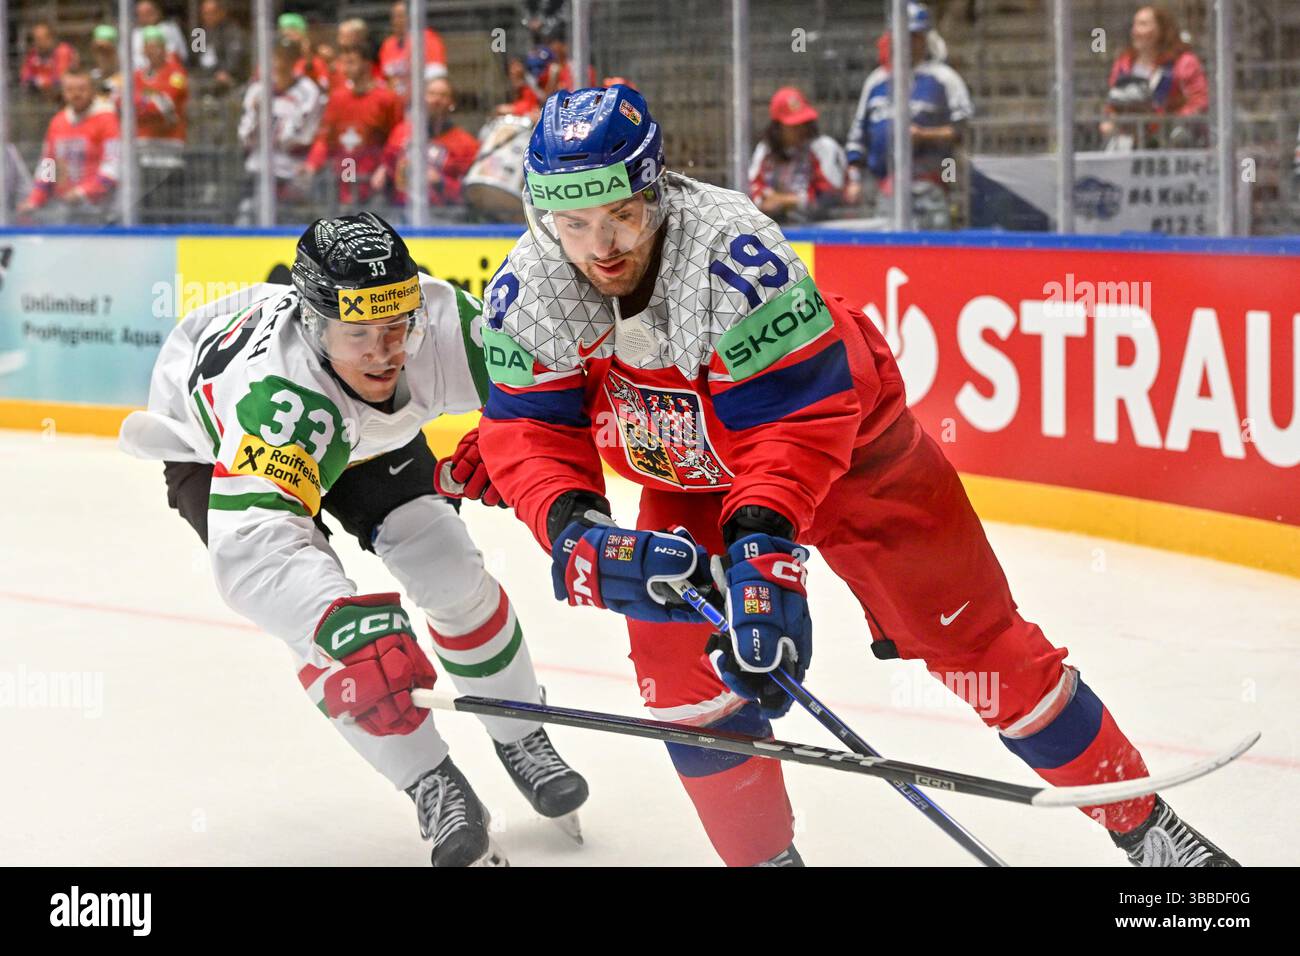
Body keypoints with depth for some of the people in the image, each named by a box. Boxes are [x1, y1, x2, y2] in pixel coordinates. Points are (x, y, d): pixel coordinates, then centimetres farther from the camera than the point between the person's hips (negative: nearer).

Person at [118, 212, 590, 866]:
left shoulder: (440, 318, -36)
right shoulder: (276, 394, -48)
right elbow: (249, 548, -62)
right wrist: (344, 626, -76)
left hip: (362, 430, 4)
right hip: (213, 444, -4)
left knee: (452, 573, -4)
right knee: (315, 619, -21)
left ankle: (521, 740, 20)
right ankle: (433, 787, -4)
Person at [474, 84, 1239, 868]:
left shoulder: (732, 252, -37)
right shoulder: (525, 294, -20)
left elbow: (801, 414, -36)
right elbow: (530, 434, -15)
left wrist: (761, 537, -46)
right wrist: (577, 528, -33)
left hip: (849, 443, -5)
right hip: (690, 477, 5)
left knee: (976, 640, -2)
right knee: (676, 665, -7)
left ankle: (1146, 828, 11)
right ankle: (763, 853, 13)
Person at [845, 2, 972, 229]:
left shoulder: (942, 77, 3)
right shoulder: (876, 80, 19)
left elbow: (962, 128, -4)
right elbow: (858, 134, 21)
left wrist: (924, 135, -17)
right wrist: (854, 178, 13)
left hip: (927, 183, -5)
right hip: (887, 183, 5)